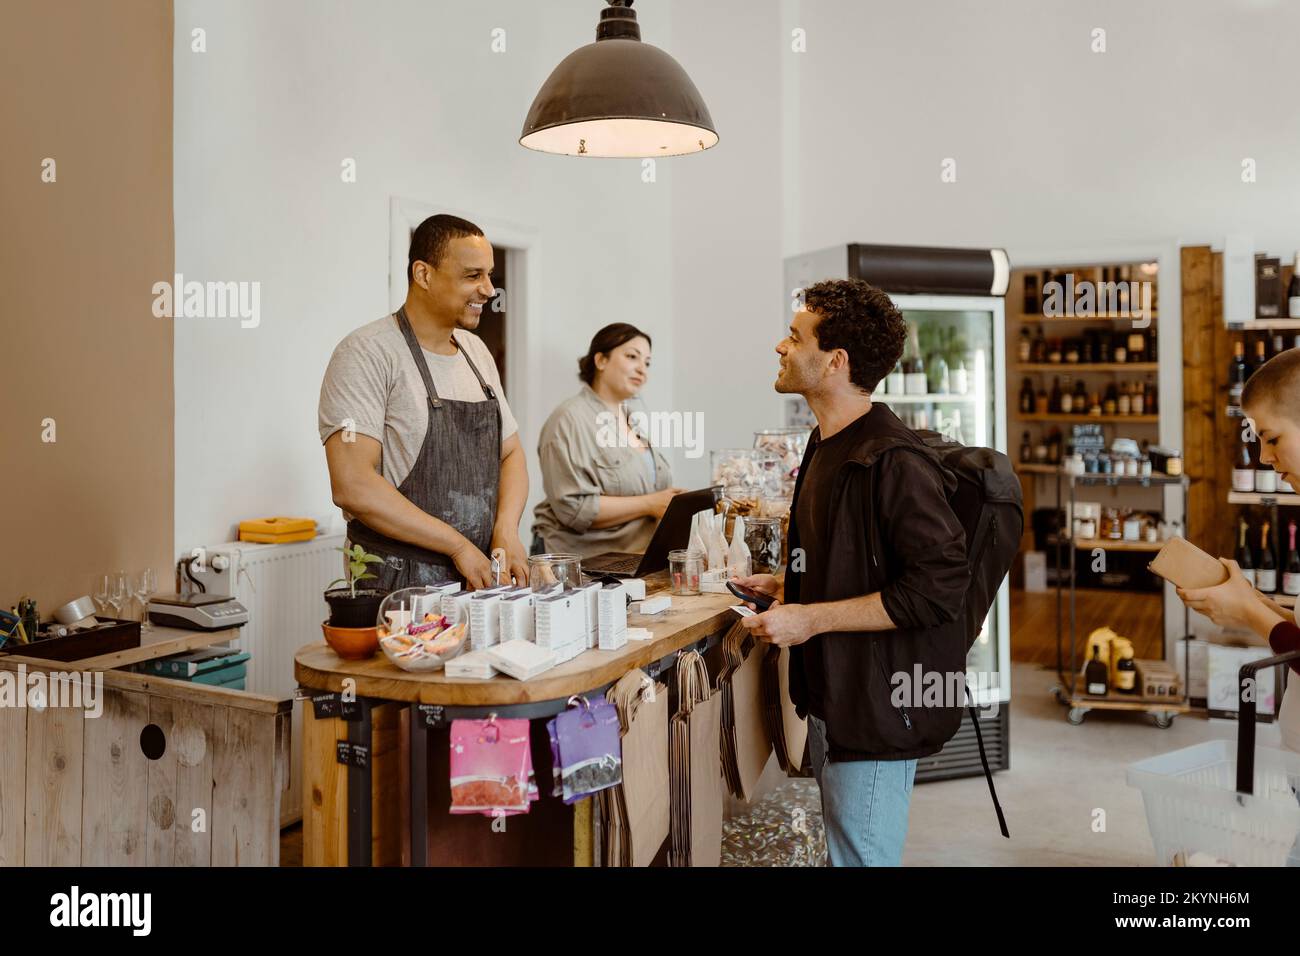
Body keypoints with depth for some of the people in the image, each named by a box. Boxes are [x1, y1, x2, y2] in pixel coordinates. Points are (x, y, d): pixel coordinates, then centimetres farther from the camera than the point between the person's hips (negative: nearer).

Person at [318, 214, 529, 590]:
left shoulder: (477, 352, 11)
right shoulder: (366, 354, -12)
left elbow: (511, 454, 14)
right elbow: (352, 485, -20)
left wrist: (507, 529, -6)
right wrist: (459, 545, -18)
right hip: (398, 585, -6)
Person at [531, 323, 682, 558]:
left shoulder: (633, 420, 18)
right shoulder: (570, 420, -9)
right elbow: (574, 508, -19)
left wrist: (672, 504, 9)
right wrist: (649, 505, -16)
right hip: (585, 563, -8)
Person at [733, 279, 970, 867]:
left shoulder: (893, 461, -21)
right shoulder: (828, 447, 12)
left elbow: (938, 587, -25)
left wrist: (811, 618, -22)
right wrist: (790, 587, 10)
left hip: (878, 708, -10)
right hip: (831, 697, 10)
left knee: (862, 858, 0)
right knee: (841, 849, 22)